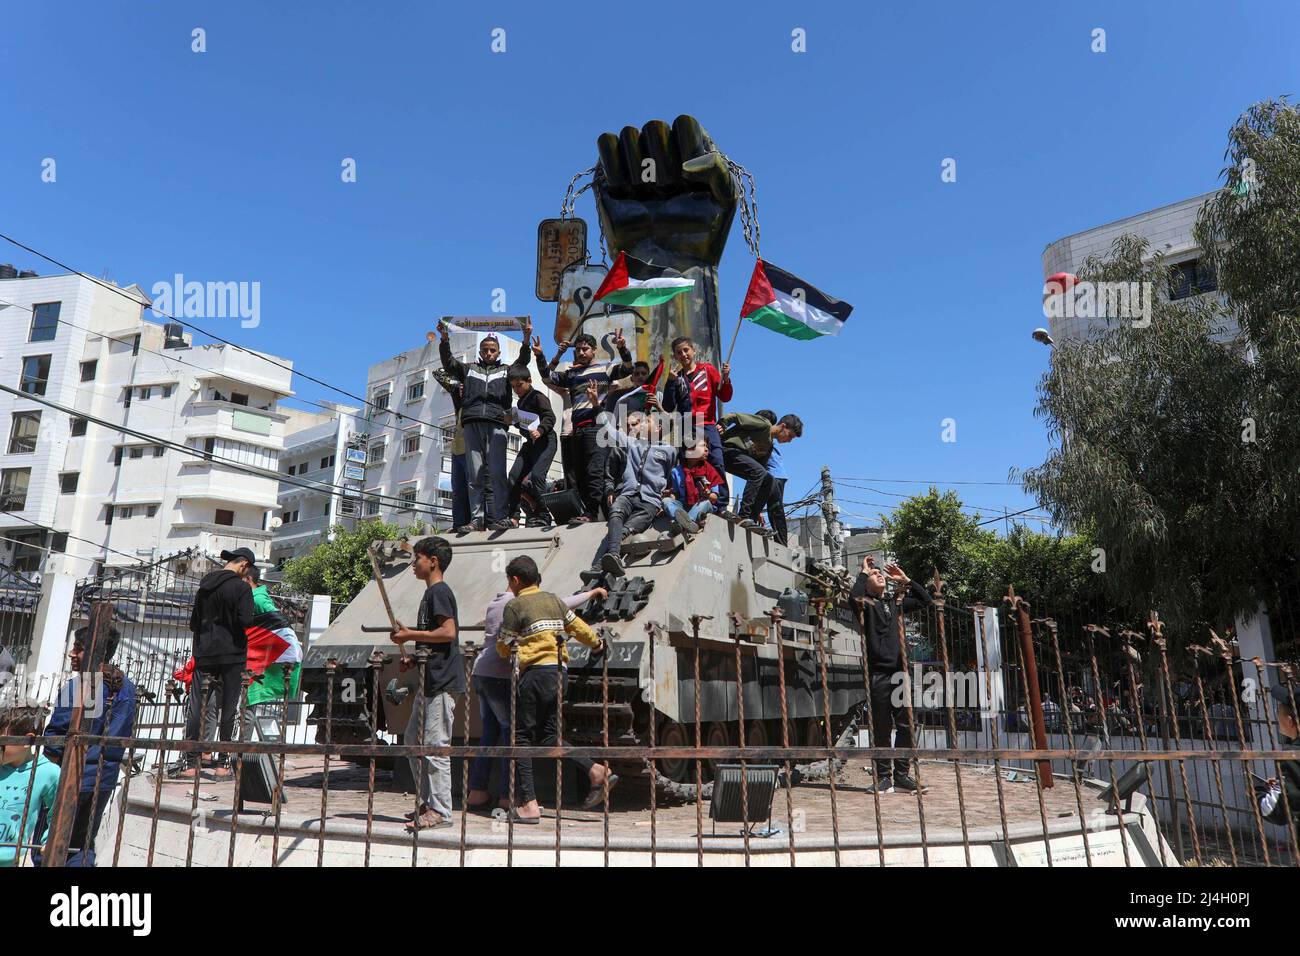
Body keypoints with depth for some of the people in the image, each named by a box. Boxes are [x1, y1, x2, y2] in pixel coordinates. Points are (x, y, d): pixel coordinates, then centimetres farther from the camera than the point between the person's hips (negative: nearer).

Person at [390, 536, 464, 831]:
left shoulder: (439, 591, -12)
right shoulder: (431, 593, 18)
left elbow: (448, 632, -23)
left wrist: (410, 634, -15)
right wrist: (414, 658, 13)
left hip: (442, 681, -11)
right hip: (430, 680, 11)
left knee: (435, 745, -7)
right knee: (412, 740, 15)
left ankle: (440, 810, 0)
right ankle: (429, 802, 23)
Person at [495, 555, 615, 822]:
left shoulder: (515, 606, -4)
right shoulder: (554, 600, 14)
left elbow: (504, 648, 1)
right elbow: (578, 627, 22)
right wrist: (597, 644, 40)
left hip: (536, 673, -7)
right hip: (560, 673, 7)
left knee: (522, 737, 2)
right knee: (547, 737, 15)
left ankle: (529, 805, -1)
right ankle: (596, 771, 1)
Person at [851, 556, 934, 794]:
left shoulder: (895, 603, 19)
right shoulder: (865, 604, 2)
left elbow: (926, 600, 24)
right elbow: (854, 596, -21)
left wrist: (905, 580, 16)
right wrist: (864, 572, -7)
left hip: (899, 671, 5)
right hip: (878, 673, -5)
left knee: (905, 725, 4)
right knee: (882, 727, 1)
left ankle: (902, 774, 13)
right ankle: (883, 776, 10)